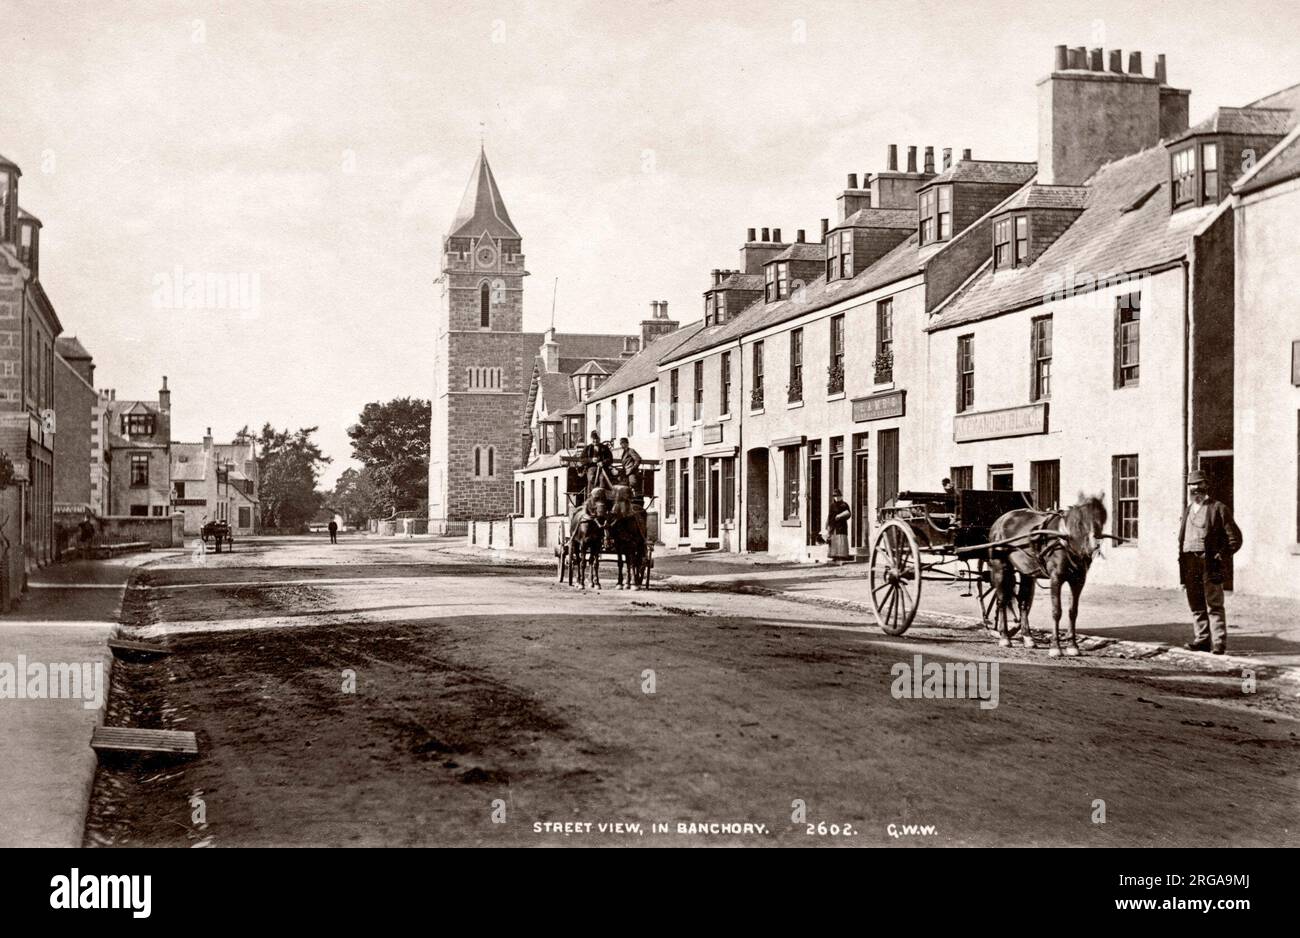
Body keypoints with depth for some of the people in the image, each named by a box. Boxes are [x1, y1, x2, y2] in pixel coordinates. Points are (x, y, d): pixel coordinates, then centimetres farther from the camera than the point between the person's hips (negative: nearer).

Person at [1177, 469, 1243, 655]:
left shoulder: (1218, 509, 1)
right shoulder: (1188, 510, 20)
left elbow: (1235, 538, -1)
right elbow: (1181, 537, 24)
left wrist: (1221, 555, -8)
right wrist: (1182, 560, 13)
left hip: (1209, 561, -6)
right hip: (1189, 561, 6)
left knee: (1214, 605, -7)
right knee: (1196, 605, 8)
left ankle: (1218, 643, -6)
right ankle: (1201, 639, 14)